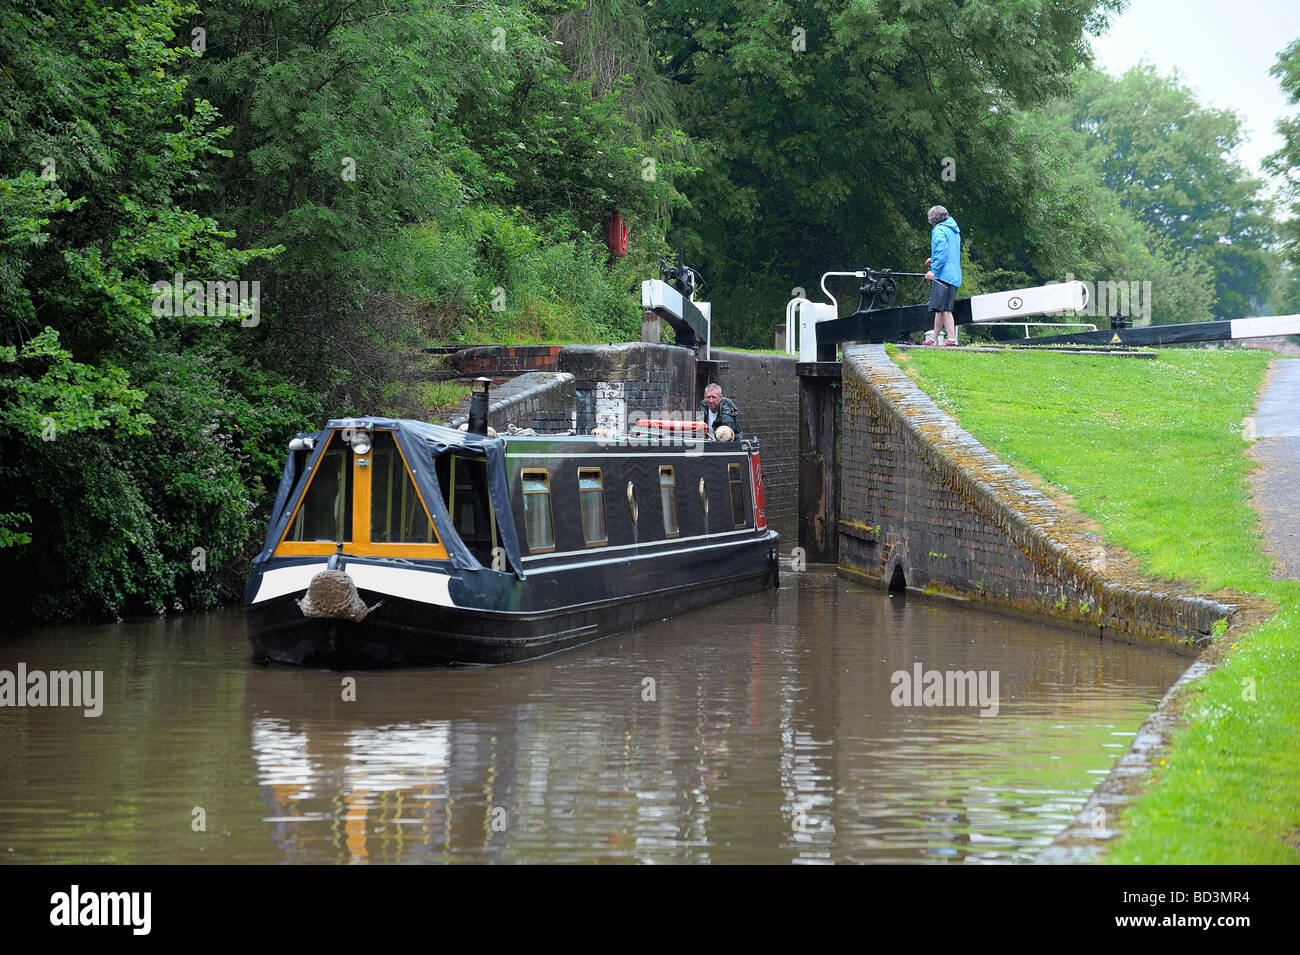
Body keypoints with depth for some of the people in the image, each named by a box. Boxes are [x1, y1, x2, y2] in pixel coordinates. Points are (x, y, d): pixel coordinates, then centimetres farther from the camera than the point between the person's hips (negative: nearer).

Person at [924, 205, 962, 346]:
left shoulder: (939, 230, -7)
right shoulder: (954, 231, 21)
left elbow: (942, 250, -20)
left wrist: (934, 269, -22)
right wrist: (934, 260, 33)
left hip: (943, 275, -10)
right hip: (954, 275, 10)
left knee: (943, 308, -12)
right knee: (940, 308, 13)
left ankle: (952, 338, -18)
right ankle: (934, 339, 17)